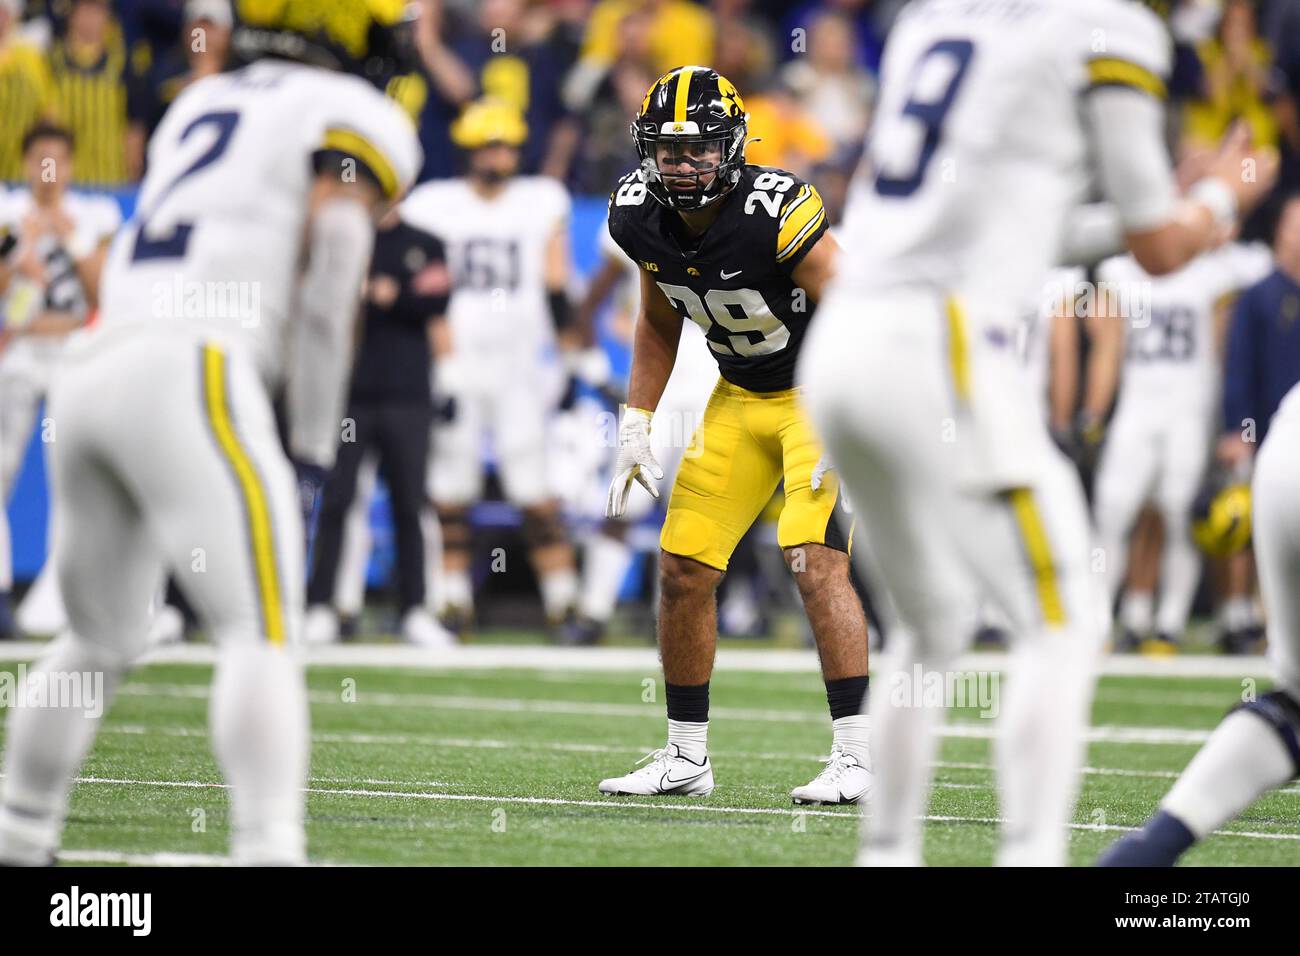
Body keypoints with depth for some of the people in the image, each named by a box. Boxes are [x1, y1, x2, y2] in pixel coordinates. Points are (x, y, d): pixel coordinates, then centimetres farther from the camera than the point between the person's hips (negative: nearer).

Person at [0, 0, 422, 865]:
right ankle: (267, 849, -26)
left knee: (101, 640, 20)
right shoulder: (359, 121, 5)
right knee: (264, 631, -12)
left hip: (92, 366, 8)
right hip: (189, 374, -8)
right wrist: (310, 459, -5)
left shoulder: (204, 104, 28)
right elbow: (327, 285, -5)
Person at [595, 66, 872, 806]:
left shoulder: (775, 212, -28)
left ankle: (856, 758, -16)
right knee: (684, 571, 3)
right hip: (742, 397, 7)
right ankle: (687, 757, 16)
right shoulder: (641, 218, -8)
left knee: (817, 564, -21)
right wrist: (636, 428, 7)